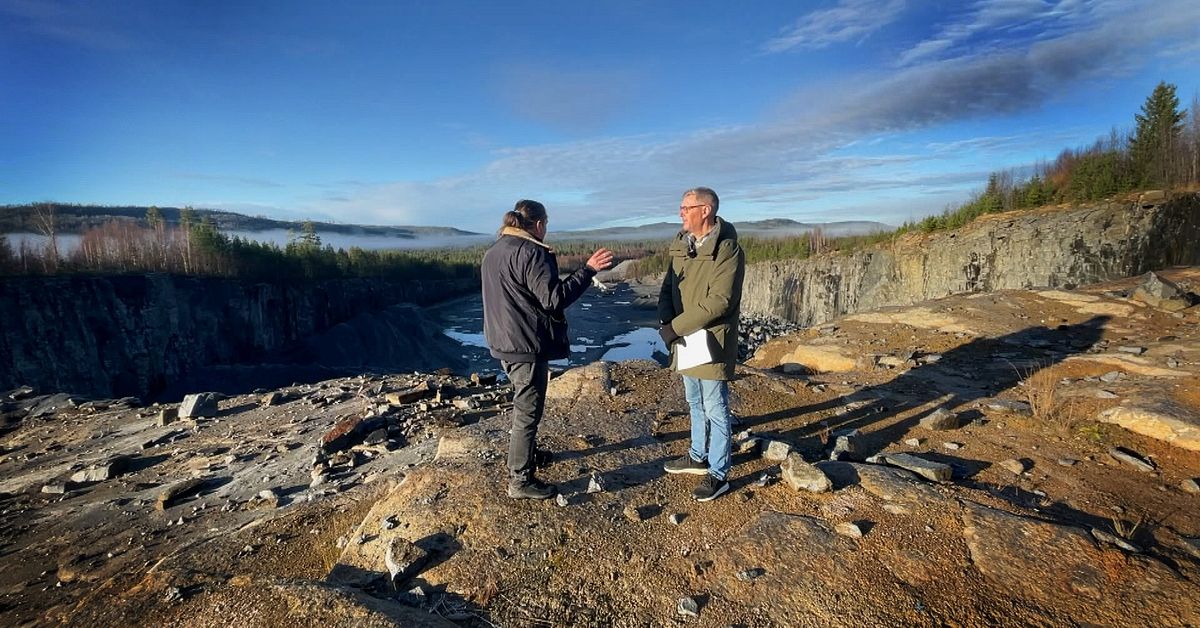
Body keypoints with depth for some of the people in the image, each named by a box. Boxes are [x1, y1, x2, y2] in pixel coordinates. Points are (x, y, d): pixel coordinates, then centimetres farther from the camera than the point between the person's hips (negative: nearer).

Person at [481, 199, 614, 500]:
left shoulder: (493, 252, 12)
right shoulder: (530, 252, -18)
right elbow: (554, 298, -23)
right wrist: (588, 270, -19)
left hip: (504, 342, 10)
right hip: (528, 345, -9)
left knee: (523, 404, 25)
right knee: (528, 412, 1)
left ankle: (528, 454, 41)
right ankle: (521, 481, 10)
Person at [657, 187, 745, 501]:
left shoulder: (727, 249, -16)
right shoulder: (681, 245, 7)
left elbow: (719, 301, -23)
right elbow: (667, 287, 8)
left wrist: (676, 327, -21)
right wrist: (666, 321, -11)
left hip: (712, 341, -8)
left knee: (715, 409, 3)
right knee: (695, 403, 21)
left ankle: (718, 474, 18)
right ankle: (699, 456, 39)